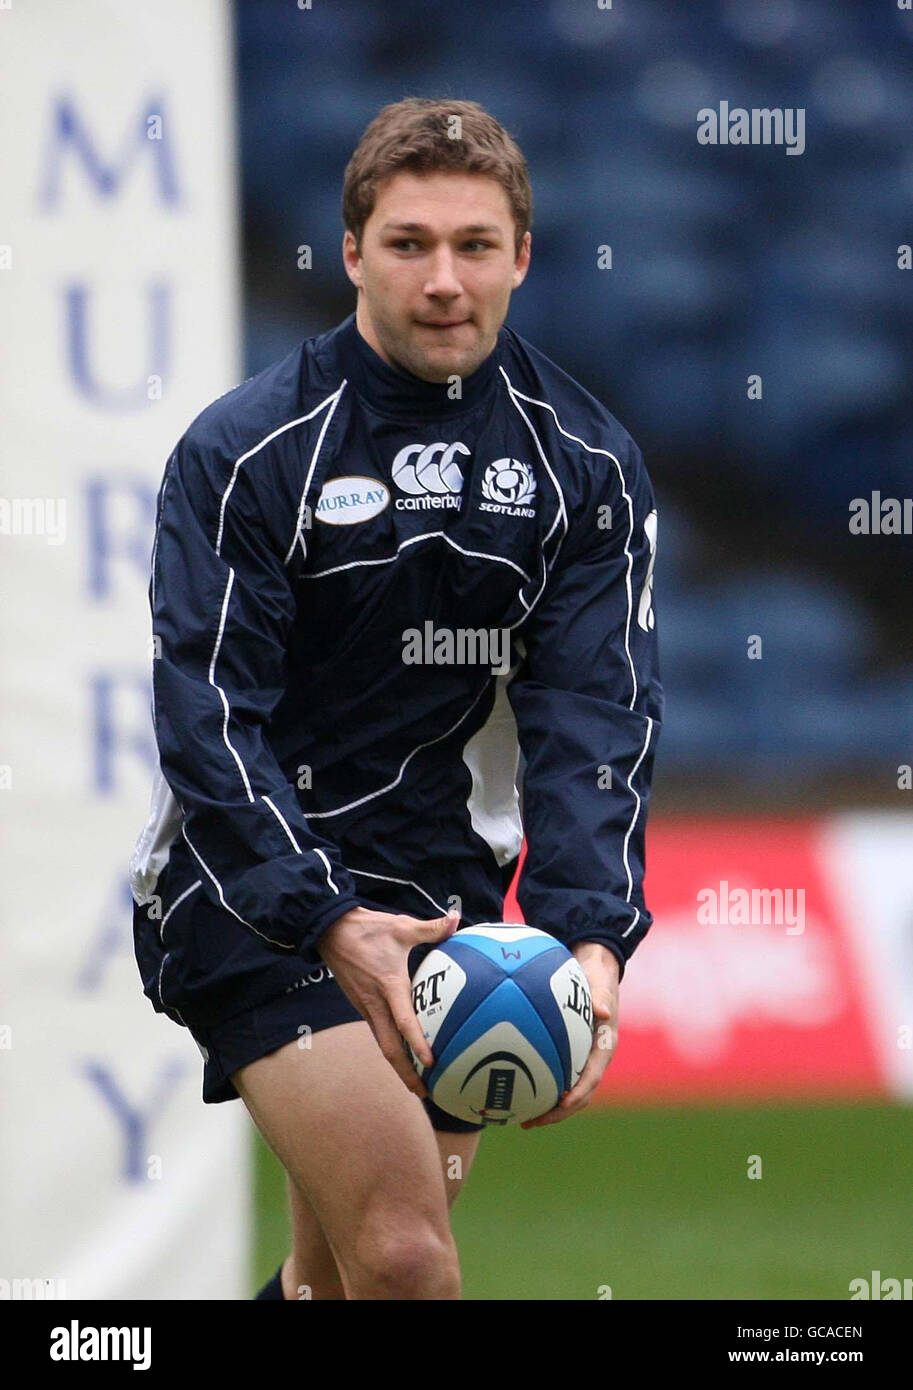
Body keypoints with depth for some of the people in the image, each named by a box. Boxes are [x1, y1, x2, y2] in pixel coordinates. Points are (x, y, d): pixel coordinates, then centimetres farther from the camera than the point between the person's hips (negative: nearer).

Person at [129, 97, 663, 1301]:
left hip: (443, 892, 5)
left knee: (344, 1278, 12)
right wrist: (329, 924, -32)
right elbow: (208, 716, -16)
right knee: (404, 1249, -23)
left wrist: (590, 940, -25)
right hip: (248, 885, -5)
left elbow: (595, 717, -7)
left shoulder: (585, 464, 0)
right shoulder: (244, 450, -10)